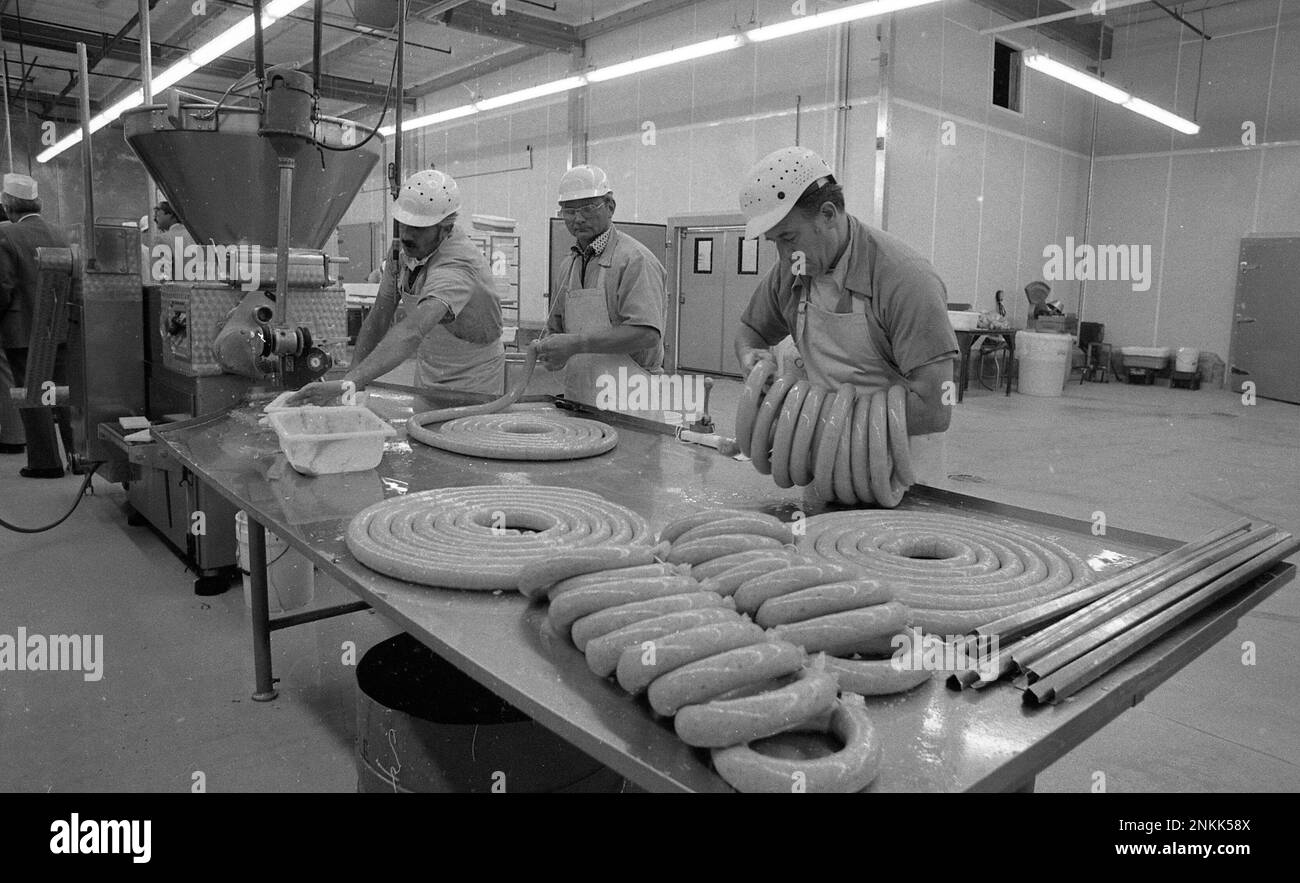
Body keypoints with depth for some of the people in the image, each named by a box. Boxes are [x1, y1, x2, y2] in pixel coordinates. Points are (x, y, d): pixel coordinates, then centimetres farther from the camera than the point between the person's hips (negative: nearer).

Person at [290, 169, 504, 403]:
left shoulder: (458, 267, -33)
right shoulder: (403, 247, -8)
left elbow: (413, 331, -48)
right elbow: (378, 318, -2)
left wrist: (349, 383, -57)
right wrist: (351, 373, -14)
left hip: (474, 385, -6)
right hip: (426, 376, 6)